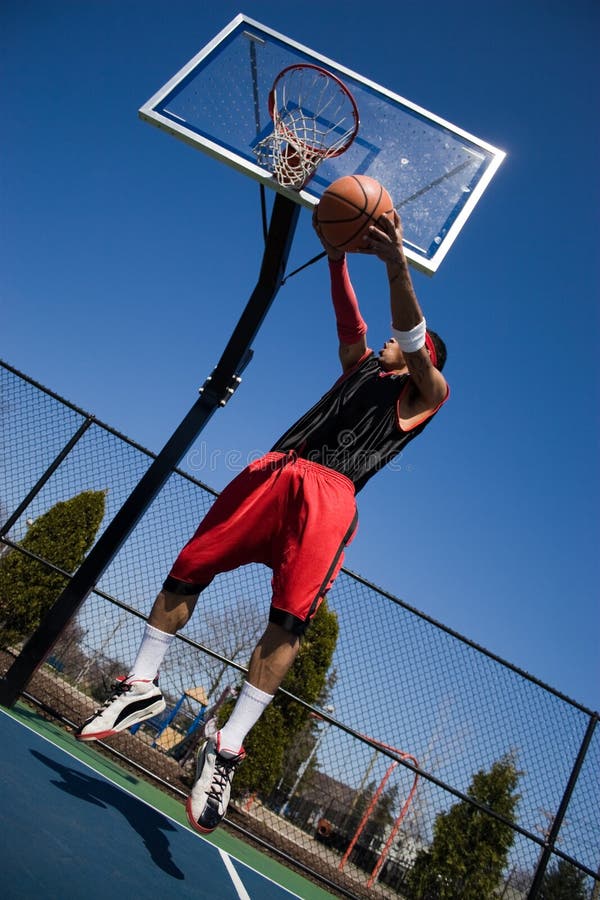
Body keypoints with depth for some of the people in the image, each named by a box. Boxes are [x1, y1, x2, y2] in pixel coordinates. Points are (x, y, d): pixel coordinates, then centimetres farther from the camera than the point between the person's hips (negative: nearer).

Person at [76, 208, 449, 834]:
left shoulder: (426, 391, 15)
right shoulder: (362, 365, 32)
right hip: (275, 469, 5)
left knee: (290, 618, -16)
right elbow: (349, 319, 21)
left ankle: (226, 748, -6)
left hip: (331, 494, -5)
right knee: (186, 570, 2)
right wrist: (337, 256, 6)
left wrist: (396, 265, -16)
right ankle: (142, 686, 17)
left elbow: (413, 338, -1)